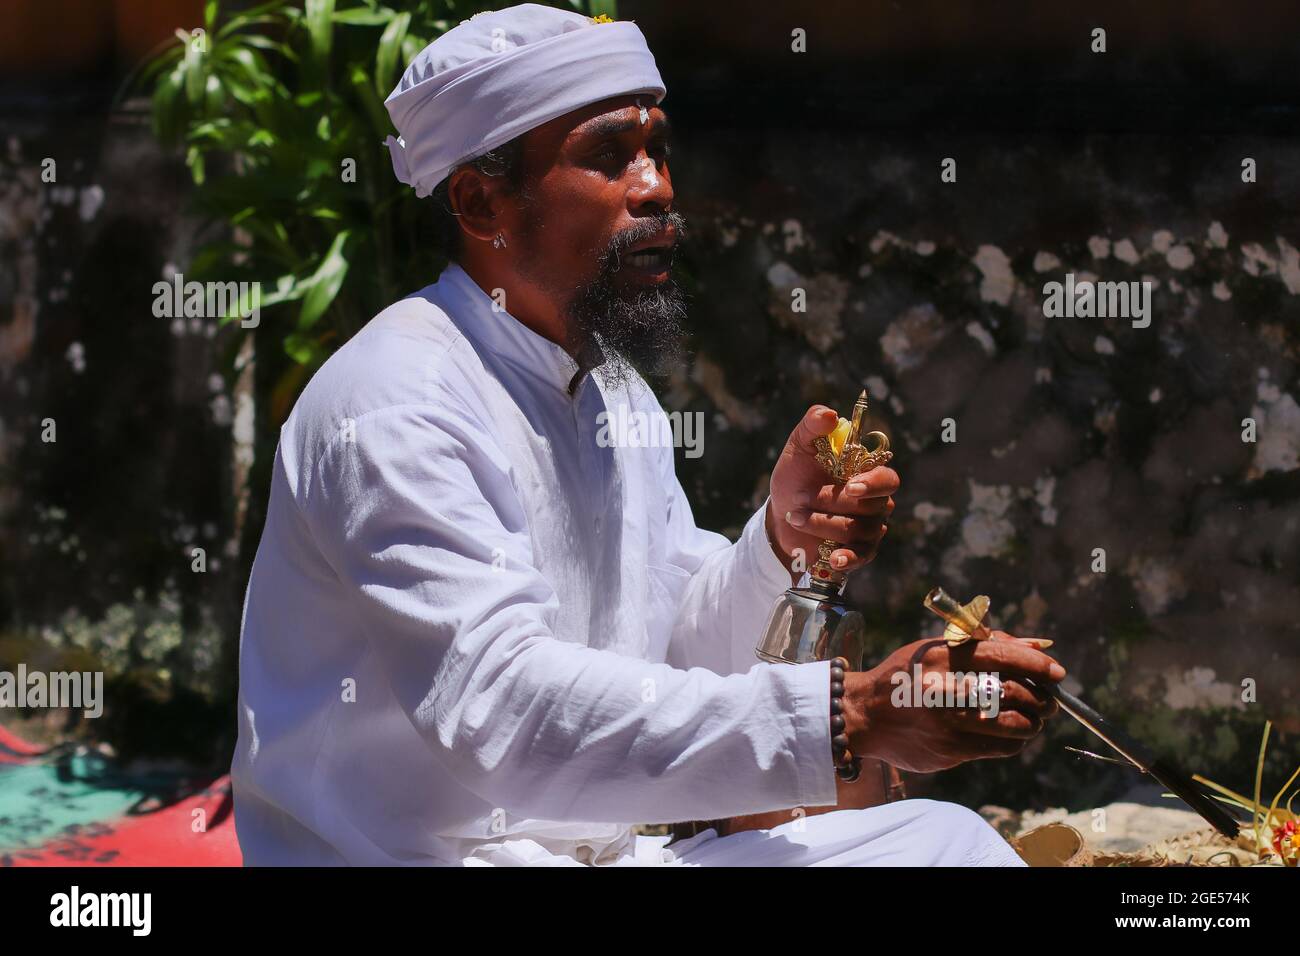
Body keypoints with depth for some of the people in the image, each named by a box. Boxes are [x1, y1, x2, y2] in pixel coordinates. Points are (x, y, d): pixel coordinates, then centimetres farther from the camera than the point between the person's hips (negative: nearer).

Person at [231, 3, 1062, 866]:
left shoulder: (613, 391, 14)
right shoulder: (393, 404, -18)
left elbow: (670, 662, 14)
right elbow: (496, 707, -30)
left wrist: (778, 545, -7)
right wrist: (846, 720, -35)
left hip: (610, 846, 9)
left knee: (945, 837, 4)